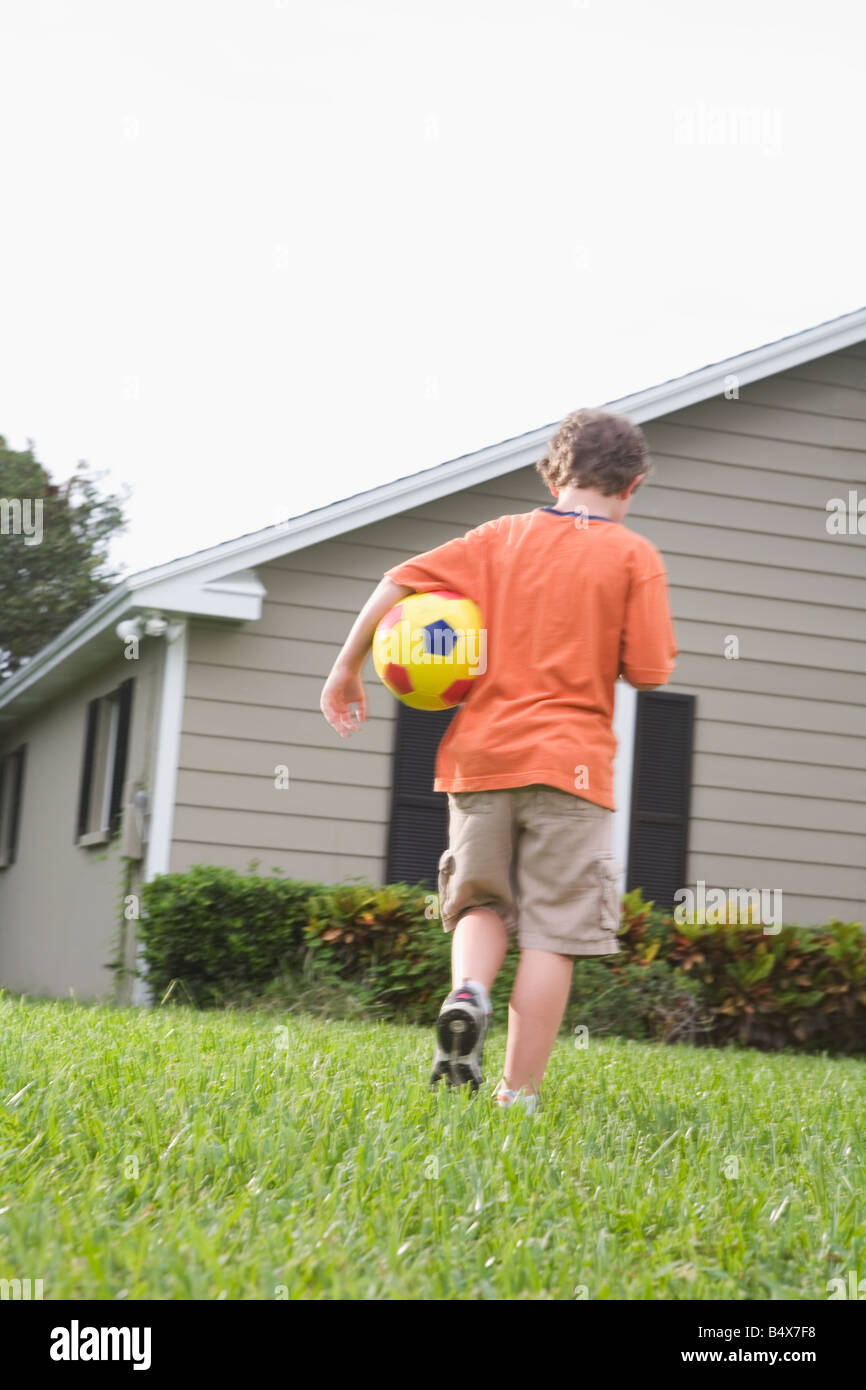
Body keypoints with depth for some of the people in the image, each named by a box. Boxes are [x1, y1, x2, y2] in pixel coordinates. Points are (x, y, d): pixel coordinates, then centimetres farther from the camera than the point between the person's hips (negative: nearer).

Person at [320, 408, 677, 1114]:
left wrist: (348, 668, 11)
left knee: (480, 899, 18)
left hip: (482, 753, 3)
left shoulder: (502, 536, 9)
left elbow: (399, 582, 2)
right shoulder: (634, 555, 1)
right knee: (551, 927, 1)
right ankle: (519, 1093, -2)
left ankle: (467, 993, -12)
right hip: (569, 759, -3)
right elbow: (650, 671, -5)